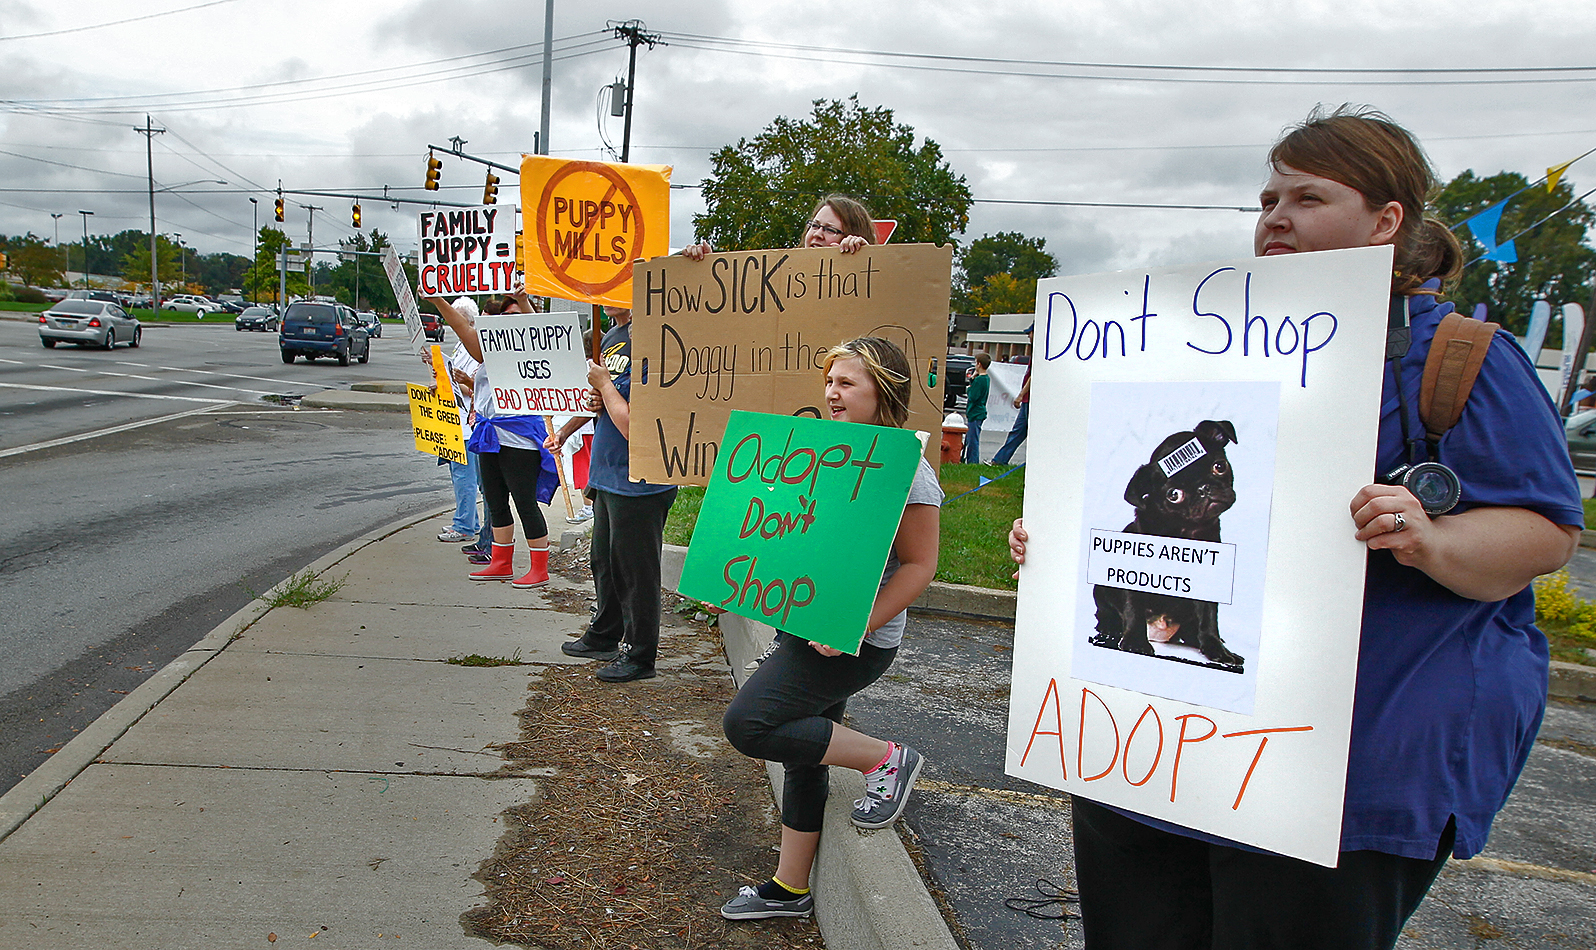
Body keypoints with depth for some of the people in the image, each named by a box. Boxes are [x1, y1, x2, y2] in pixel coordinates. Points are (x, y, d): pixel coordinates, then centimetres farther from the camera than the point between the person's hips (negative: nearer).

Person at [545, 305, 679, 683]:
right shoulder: (611, 338, 8)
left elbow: (632, 427, -25)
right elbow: (596, 397, 23)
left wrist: (604, 384, -14)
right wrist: (564, 430, 9)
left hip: (639, 480, -10)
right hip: (607, 474, 10)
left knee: (635, 569, 2)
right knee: (604, 561, 23)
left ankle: (640, 655, 16)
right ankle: (604, 635, 41)